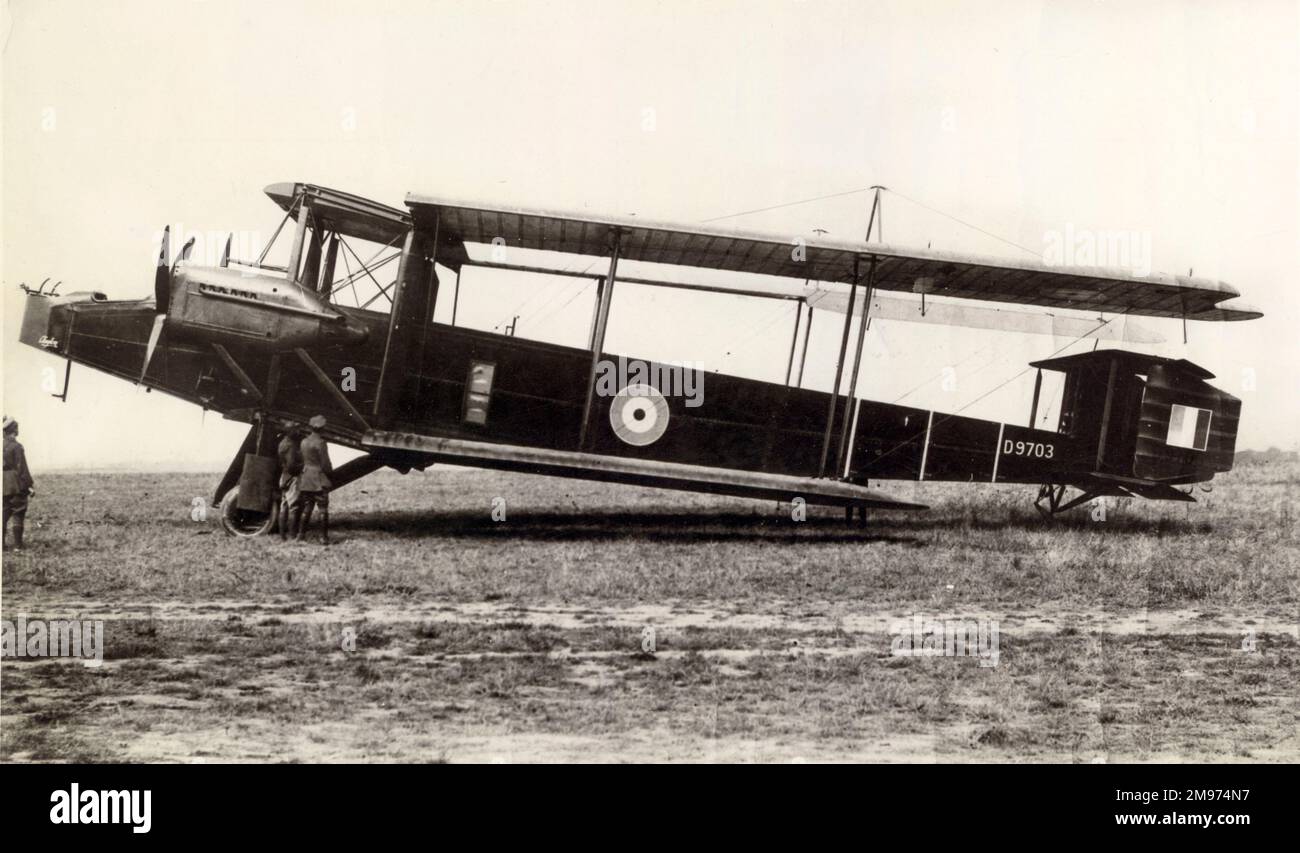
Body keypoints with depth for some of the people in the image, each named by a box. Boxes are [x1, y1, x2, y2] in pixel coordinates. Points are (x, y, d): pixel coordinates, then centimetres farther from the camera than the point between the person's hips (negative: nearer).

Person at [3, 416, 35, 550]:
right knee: (18, 515, 0)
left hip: (4, 487, 6)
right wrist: (30, 485, -10)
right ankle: (17, 545, 1)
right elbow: (22, 469, -15)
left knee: (4, 514, 13)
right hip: (16, 486, -6)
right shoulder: (16, 446, -14)